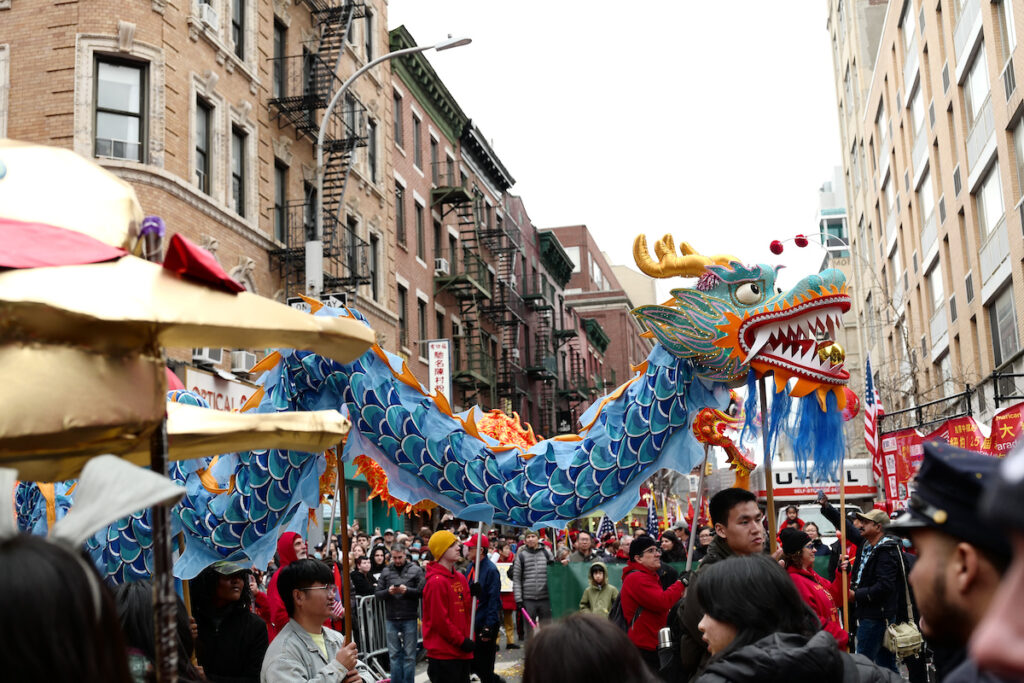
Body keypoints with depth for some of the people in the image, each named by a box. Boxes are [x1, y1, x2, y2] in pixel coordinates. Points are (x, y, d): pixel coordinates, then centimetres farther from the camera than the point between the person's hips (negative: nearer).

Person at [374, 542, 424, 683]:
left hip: (410, 618, -2)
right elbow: (377, 594, 7)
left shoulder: (416, 570, 1)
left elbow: (422, 591, -5)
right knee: (394, 654, 9)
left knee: (409, 655, 2)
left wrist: (407, 590, -17)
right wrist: (388, 592, -12)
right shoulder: (386, 571, 8)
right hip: (391, 619, 2)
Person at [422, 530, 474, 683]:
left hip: (461, 652, 9)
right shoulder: (436, 582, -15)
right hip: (443, 653, -9)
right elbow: (439, 620, -17)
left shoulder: (460, 578, 13)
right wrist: (462, 641, -13)